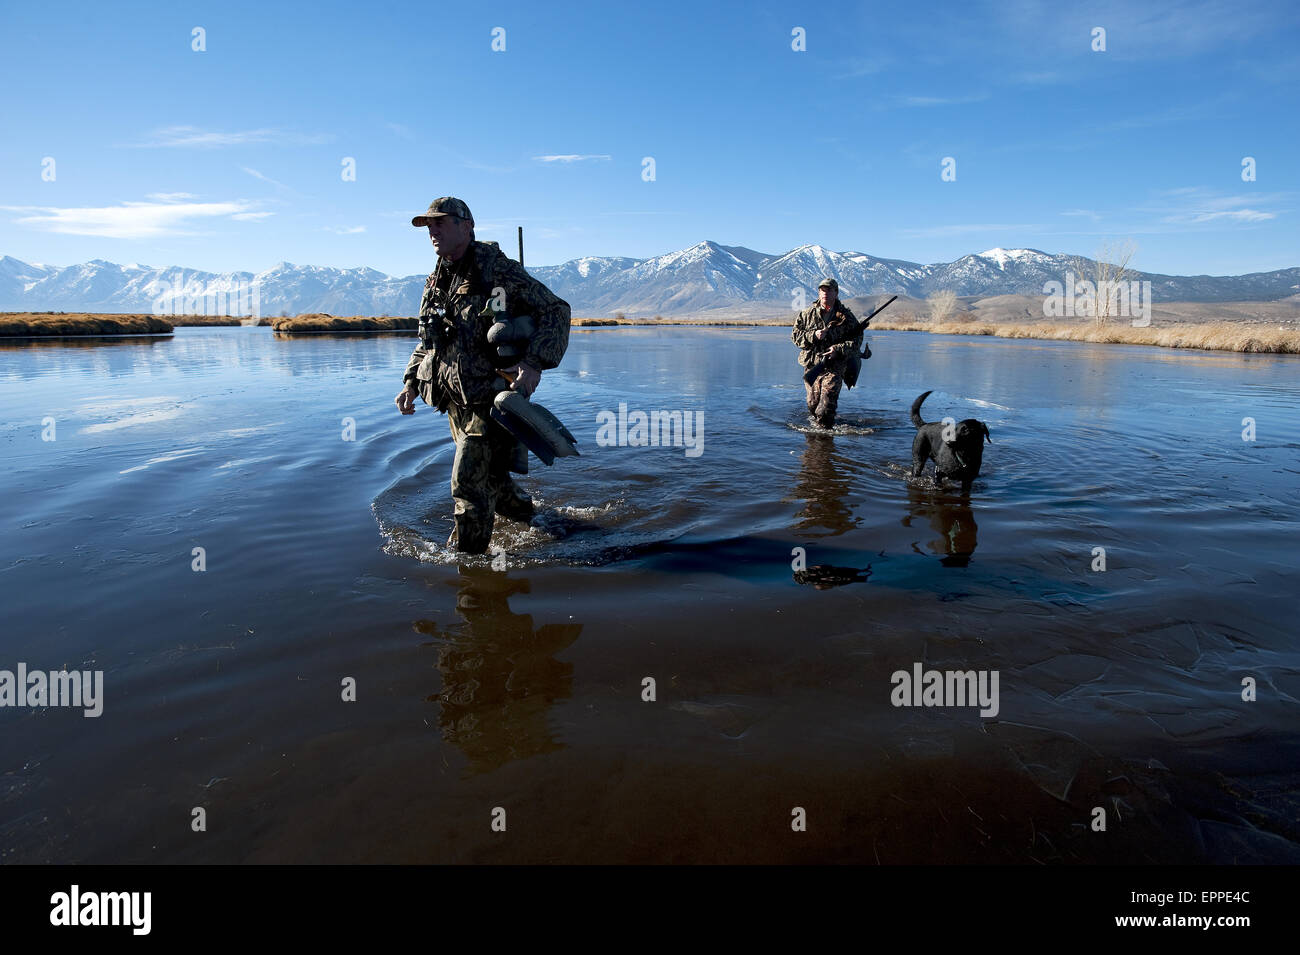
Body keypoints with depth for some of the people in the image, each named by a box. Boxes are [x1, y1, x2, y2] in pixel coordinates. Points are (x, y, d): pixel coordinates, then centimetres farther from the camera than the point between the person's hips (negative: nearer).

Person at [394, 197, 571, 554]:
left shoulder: (497, 270, -11)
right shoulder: (437, 282, 12)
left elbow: (556, 310, -13)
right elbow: (427, 340, 23)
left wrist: (535, 363, -26)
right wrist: (411, 381, 9)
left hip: (492, 398, -8)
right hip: (458, 400, 8)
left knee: (470, 484, -9)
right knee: (490, 476, 20)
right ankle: (532, 520, 43)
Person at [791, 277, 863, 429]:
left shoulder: (847, 317, 2)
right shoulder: (808, 314, 7)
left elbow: (857, 340, 0)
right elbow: (795, 335, 4)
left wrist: (838, 349, -16)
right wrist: (813, 336, -13)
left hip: (835, 366, -2)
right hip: (812, 365, 3)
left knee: (827, 404, -13)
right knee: (812, 403, 9)